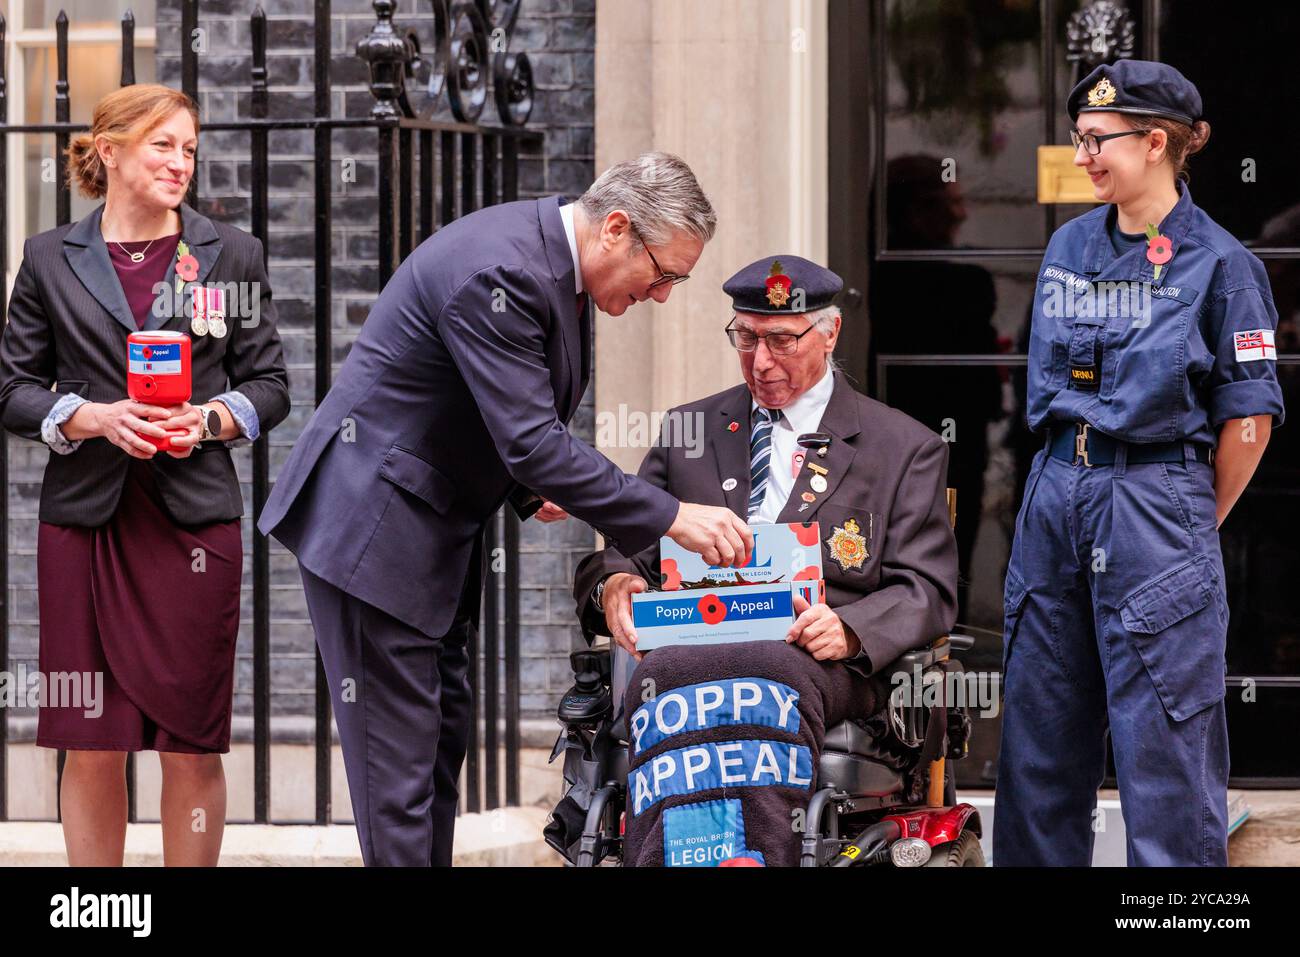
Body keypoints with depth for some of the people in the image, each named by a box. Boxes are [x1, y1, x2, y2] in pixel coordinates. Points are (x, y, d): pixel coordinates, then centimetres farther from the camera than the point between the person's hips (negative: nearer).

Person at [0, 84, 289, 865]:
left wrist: (210, 418, -10)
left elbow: (270, 385, 9)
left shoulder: (232, 256, 8)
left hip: (195, 517, 0)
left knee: (193, 742, 0)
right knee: (92, 745, 0)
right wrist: (95, 418, -11)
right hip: (87, 516, 0)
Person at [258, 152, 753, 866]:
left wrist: (531, 485, 2)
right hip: (374, 524, -10)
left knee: (443, 733, 13)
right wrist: (670, 519, -27)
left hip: (439, 530, 10)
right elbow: (531, 444, -30)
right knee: (399, 754, -9)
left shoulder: (552, 259, 5)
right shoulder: (499, 272, -27)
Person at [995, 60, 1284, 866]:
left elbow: (1249, 414, -4)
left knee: (1162, 743, -4)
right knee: (1039, 735, 10)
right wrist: (1074, 484, 15)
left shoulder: (1217, 263, -7)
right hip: (1058, 497, 6)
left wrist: (1195, 520, 2)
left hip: (1156, 502, -6)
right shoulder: (1070, 248, 10)